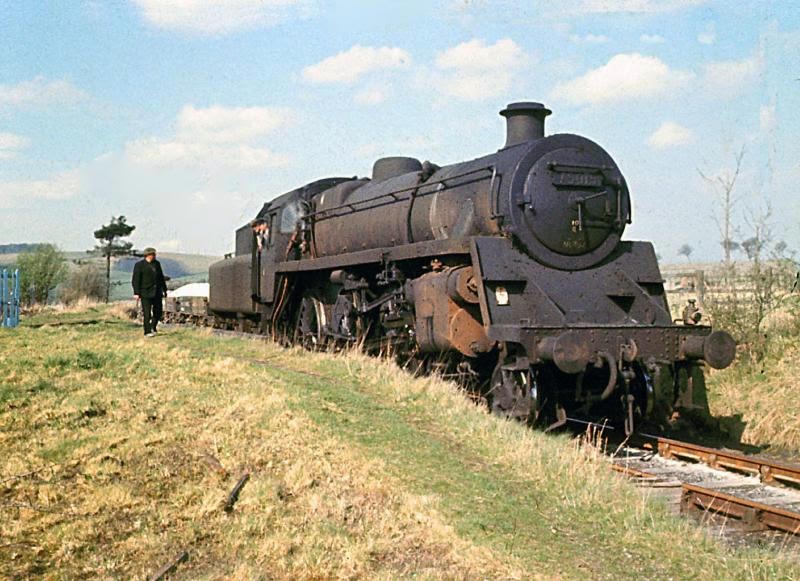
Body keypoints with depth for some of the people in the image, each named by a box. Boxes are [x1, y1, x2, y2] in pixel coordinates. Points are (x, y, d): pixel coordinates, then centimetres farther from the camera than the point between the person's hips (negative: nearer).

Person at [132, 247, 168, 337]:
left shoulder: (157, 264, 11)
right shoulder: (139, 265, -6)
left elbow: (161, 278, 17)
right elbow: (135, 280, -9)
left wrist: (164, 290, 15)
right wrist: (136, 293, -16)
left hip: (156, 292, 6)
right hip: (145, 293, -6)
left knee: (158, 312, 6)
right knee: (147, 313, -6)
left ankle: (152, 328, 23)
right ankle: (147, 332, 1)